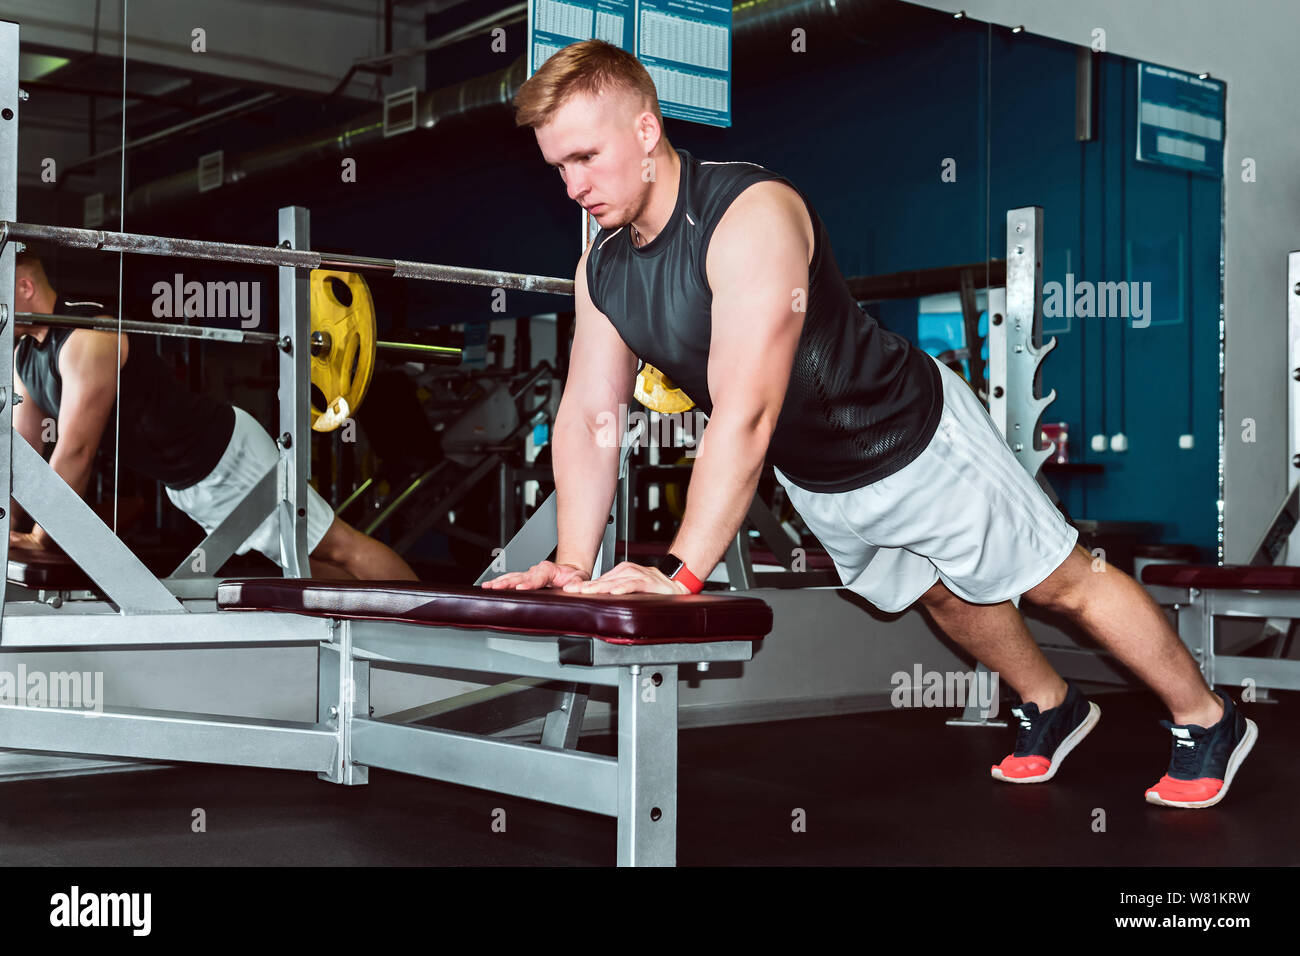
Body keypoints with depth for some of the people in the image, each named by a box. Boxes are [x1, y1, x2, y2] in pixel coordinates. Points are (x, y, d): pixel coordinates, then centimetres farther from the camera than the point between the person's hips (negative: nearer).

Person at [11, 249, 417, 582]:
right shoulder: (24, 356, 6)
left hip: (226, 456, -10)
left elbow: (75, 452, -25)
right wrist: (9, 527, 6)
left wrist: (40, 539, -19)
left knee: (337, 545, -6)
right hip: (186, 483, 10)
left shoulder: (87, 340, -24)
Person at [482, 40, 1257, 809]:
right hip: (815, 485, 8)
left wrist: (680, 573, -44)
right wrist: (573, 565, -19)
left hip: (915, 440, -8)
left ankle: (1208, 720, 28)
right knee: (944, 595, 27)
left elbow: (746, 414, -40)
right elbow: (588, 417, -7)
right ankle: (1052, 709, 53)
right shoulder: (601, 269, -7)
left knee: (1063, 583, 7)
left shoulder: (752, 216, -33)